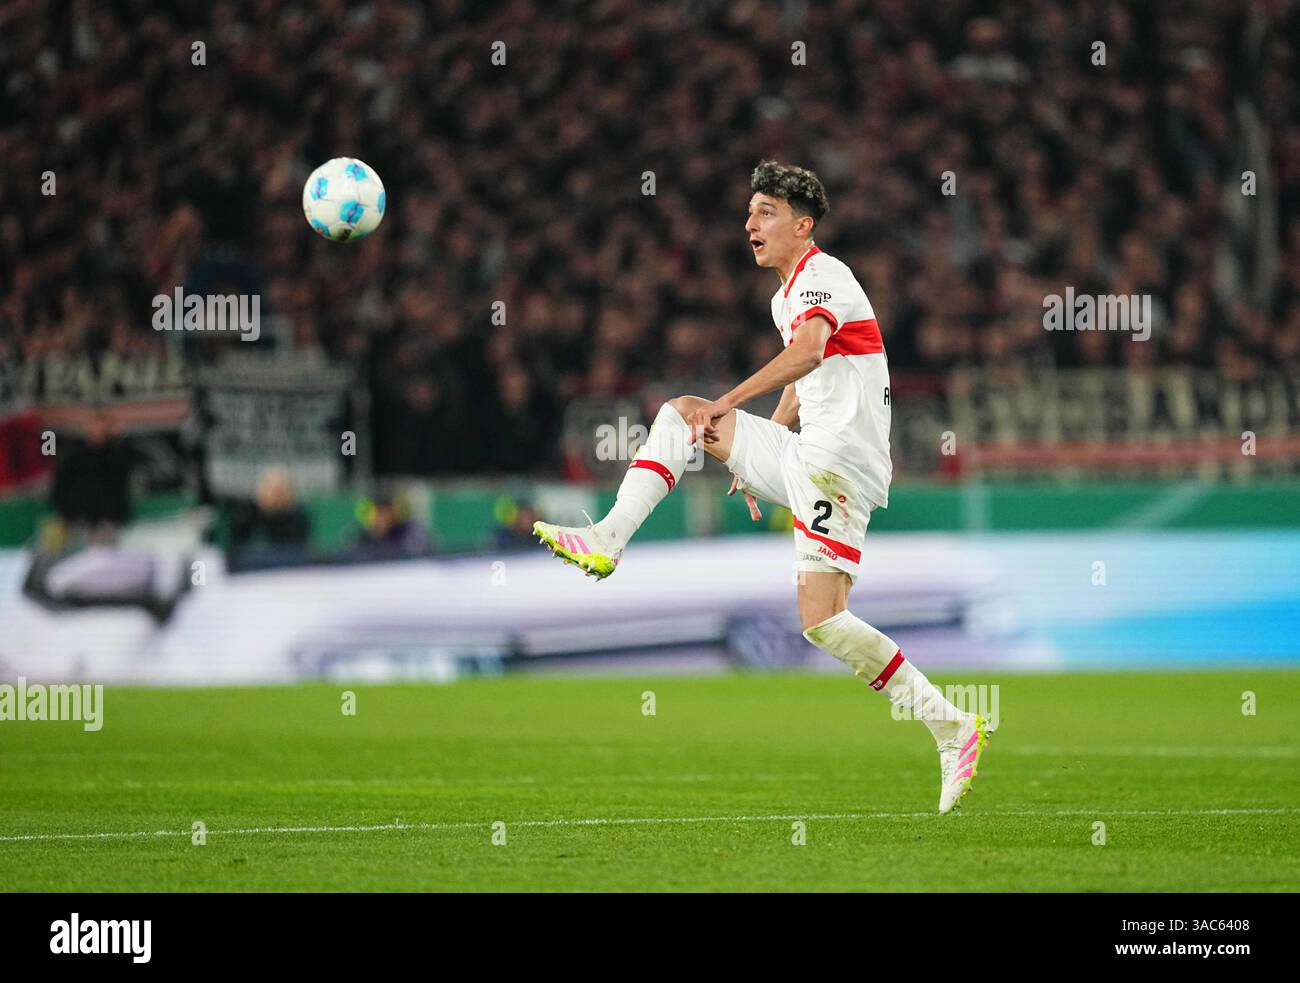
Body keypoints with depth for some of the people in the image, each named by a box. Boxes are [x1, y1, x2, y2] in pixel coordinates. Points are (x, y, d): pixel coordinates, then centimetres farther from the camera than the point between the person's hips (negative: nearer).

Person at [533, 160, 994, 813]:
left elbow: (808, 351, -31)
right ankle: (607, 540, -3)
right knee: (677, 413, 9)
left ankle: (954, 729, -14)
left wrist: (727, 405, -36)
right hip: (801, 460, 9)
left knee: (822, 621, -20)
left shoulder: (822, 275, -11)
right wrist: (754, 460, 35)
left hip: (840, 466, -9)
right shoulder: (787, 296, 20)